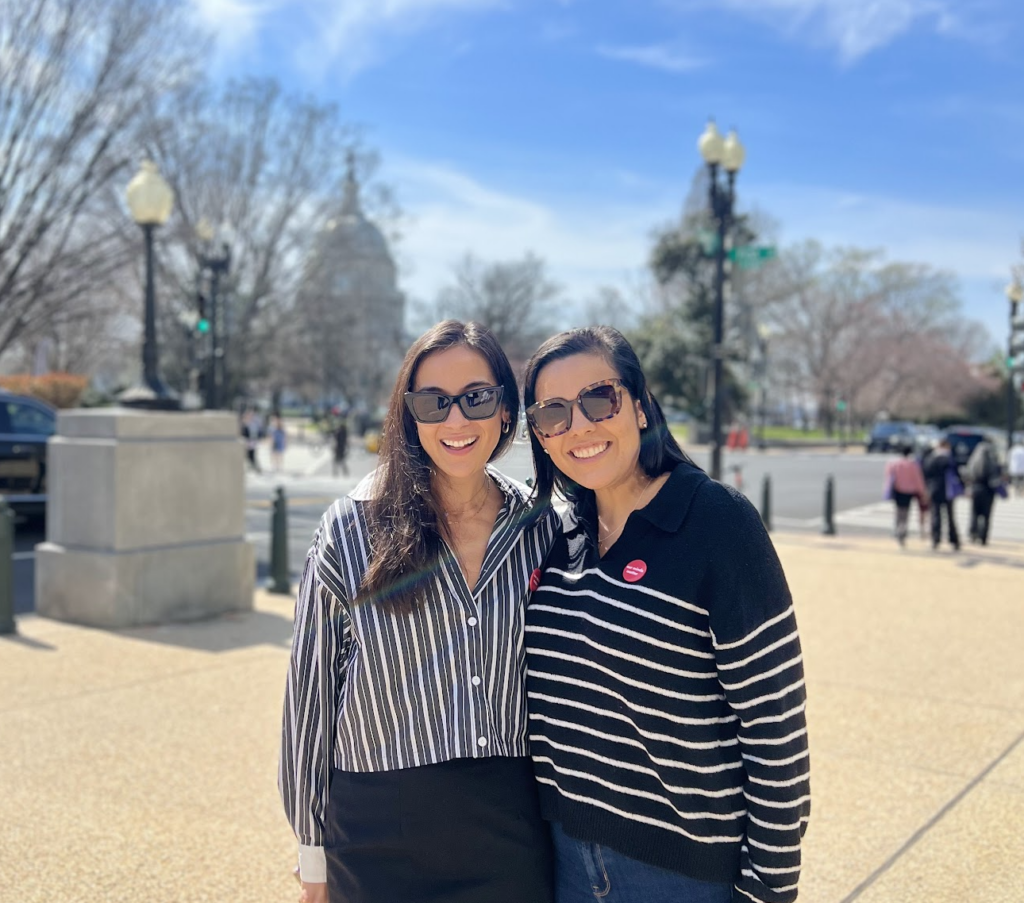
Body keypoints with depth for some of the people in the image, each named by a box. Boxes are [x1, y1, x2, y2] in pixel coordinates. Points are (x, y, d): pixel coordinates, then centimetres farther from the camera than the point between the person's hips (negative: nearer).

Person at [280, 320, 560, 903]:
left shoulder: (541, 527, -1)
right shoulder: (352, 528, -8)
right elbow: (312, 688, -3)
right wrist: (314, 850, 1)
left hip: (514, 832, 2)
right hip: (381, 831, -1)